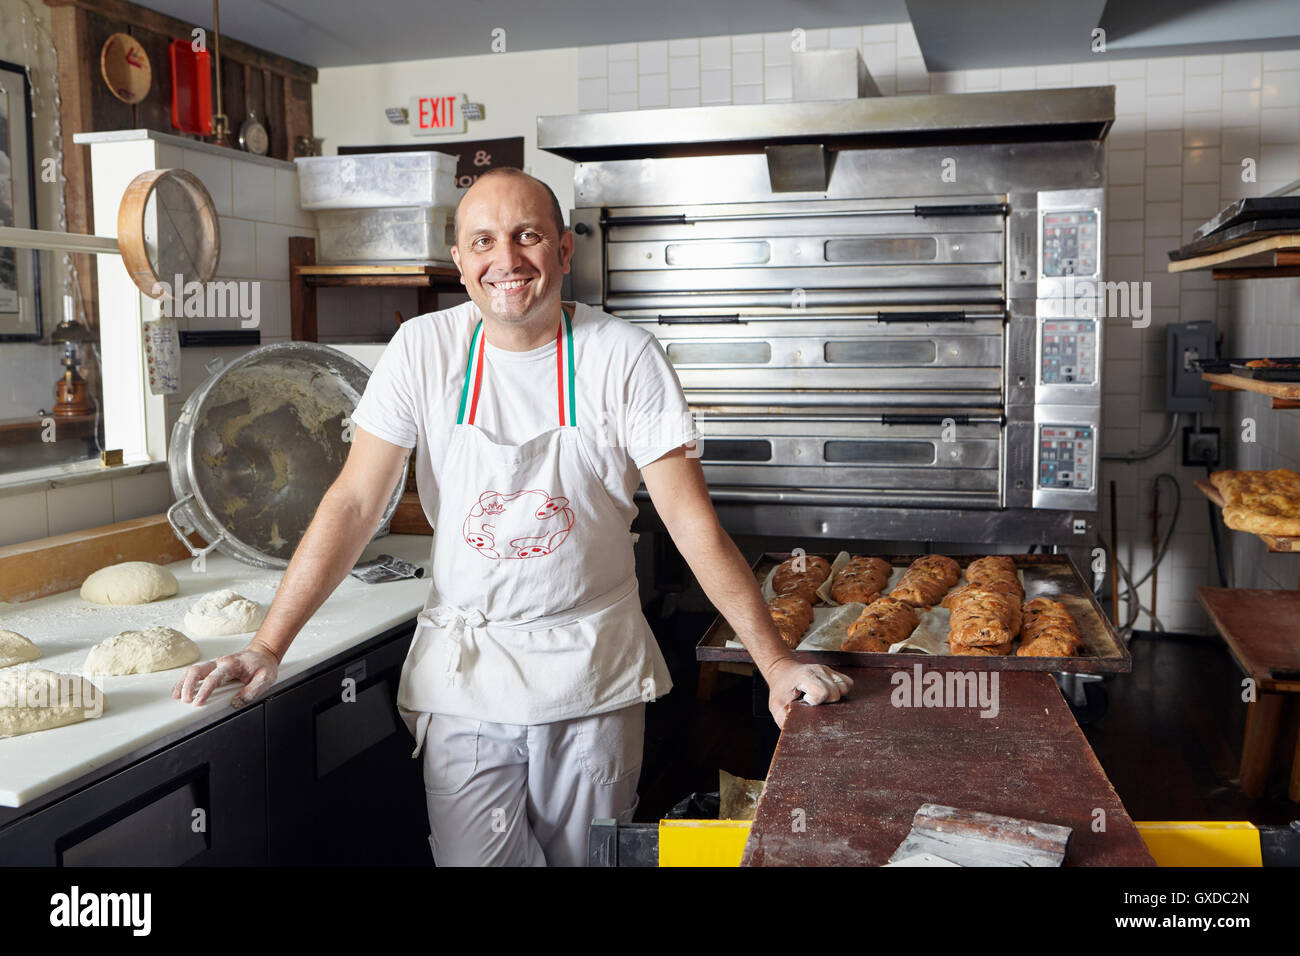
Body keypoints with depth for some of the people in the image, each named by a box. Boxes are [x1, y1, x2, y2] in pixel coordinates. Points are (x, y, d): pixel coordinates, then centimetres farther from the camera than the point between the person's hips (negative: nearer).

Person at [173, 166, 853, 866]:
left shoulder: (623, 357, -11)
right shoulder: (424, 350, -6)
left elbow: (693, 522, -11)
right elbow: (355, 504, -5)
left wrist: (776, 662, -15)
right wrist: (267, 646, -11)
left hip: (595, 670, 0)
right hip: (463, 672, 1)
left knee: (589, 860, 14)